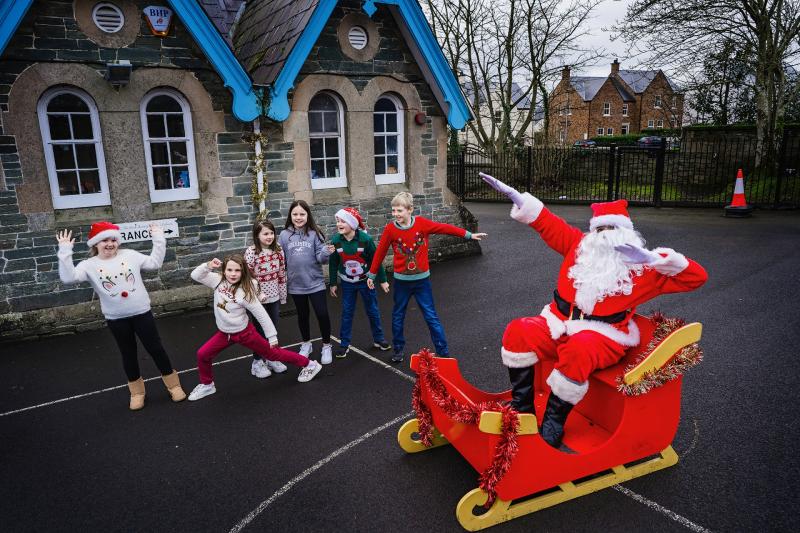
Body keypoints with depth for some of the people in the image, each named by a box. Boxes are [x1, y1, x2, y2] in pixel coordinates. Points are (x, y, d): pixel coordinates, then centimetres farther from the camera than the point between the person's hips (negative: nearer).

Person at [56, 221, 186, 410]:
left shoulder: (129, 255, 1)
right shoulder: (90, 265, -3)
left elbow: (154, 263, 5)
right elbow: (68, 277, -17)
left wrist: (158, 239, 1)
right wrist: (65, 251, -20)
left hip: (141, 312, 0)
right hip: (116, 319, 0)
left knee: (156, 349, 7)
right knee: (128, 354, 14)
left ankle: (173, 385, 22)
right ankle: (137, 392, 32)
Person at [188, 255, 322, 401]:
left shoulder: (245, 293, -26)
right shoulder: (218, 281, -12)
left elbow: (261, 315, -20)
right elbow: (195, 275, -10)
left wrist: (272, 336, -16)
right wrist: (208, 265, -29)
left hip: (243, 332, -5)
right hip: (224, 333, 5)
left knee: (272, 353, 6)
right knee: (202, 354, -1)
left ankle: (309, 365, 23)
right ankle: (207, 385, 26)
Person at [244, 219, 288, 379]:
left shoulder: (278, 250, -1)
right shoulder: (251, 252, -16)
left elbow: (282, 274, 6)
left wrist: (282, 295, 9)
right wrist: (257, 294, -21)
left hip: (274, 298, 5)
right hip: (258, 299, -5)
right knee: (260, 331, 7)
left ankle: (272, 358, 32)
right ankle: (257, 363, 23)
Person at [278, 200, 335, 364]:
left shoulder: (314, 234, -7)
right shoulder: (285, 235, -3)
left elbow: (320, 258, -9)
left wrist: (327, 253, -28)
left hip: (315, 283, -2)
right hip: (295, 284, 2)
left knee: (322, 314, -1)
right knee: (302, 315, 17)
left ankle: (326, 346, 19)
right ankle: (306, 344, 38)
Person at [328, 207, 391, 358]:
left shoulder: (365, 239, -21)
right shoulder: (336, 240, -13)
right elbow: (333, 263, -1)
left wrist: (382, 280, -6)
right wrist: (333, 283, 4)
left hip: (366, 280, -2)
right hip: (347, 283, 2)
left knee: (372, 310, 12)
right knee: (347, 312, 8)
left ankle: (378, 339, 30)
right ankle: (344, 344, 19)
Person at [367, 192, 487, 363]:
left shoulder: (421, 223, -11)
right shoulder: (390, 229, -10)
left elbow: (445, 228, -4)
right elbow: (380, 253, 0)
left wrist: (468, 235, -2)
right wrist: (371, 275, 7)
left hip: (422, 279, -1)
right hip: (401, 281, 1)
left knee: (431, 316, 3)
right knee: (398, 316, 13)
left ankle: (443, 352, 10)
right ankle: (398, 350, 30)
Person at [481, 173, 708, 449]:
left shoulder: (643, 266, 5)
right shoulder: (580, 246, 13)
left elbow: (697, 277, 2)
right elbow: (549, 223, 9)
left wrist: (662, 259, -15)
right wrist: (517, 197, -1)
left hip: (602, 336, -4)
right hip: (560, 324, 4)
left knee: (577, 350, -39)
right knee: (518, 331, -21)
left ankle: (553, 423, -20)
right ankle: (522, 406, -8)